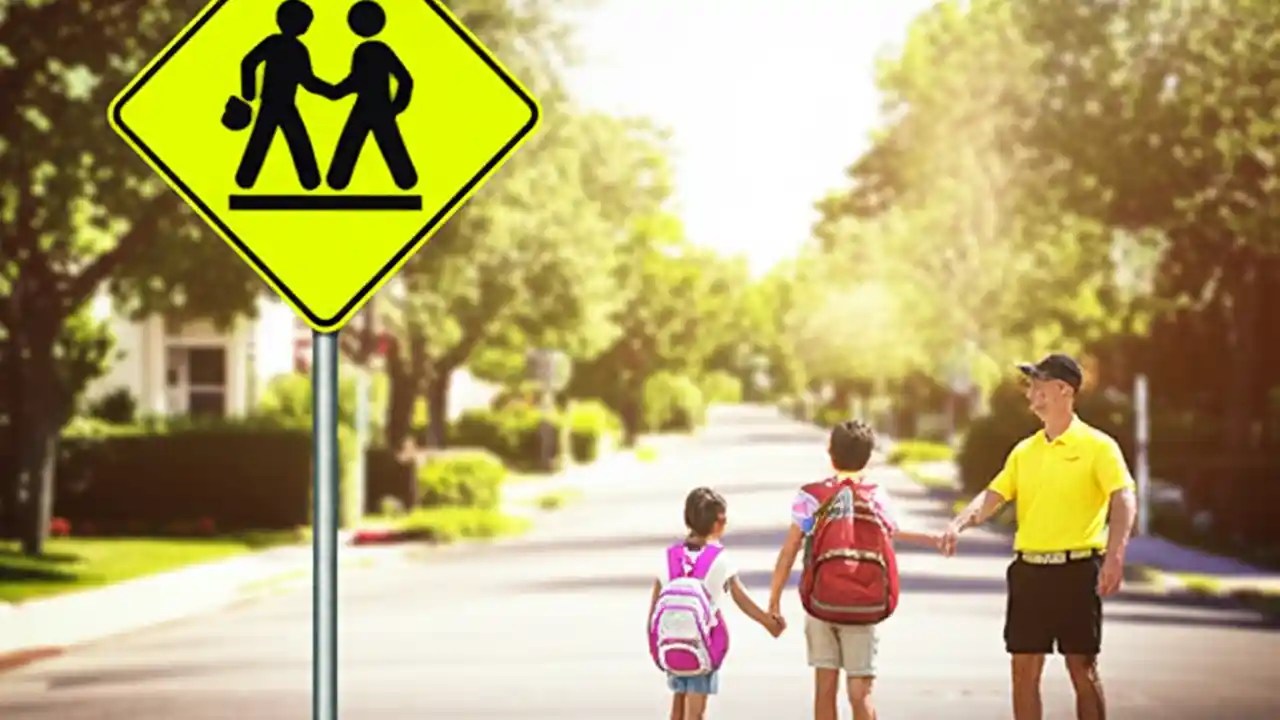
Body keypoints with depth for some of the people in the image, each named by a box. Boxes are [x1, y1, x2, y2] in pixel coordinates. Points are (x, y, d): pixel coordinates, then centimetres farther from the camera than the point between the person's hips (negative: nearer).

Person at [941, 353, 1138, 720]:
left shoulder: (1097, 445, -5)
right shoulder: (1024, 451, 13)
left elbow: (1124, 499, -15)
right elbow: (994, 495, 9)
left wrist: (1115, 555, -30)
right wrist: (959, 523, -11)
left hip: (1076, 570, -5)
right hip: (1028, 570, 5)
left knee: (1083, 669, 0)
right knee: (1024, 670, 6)